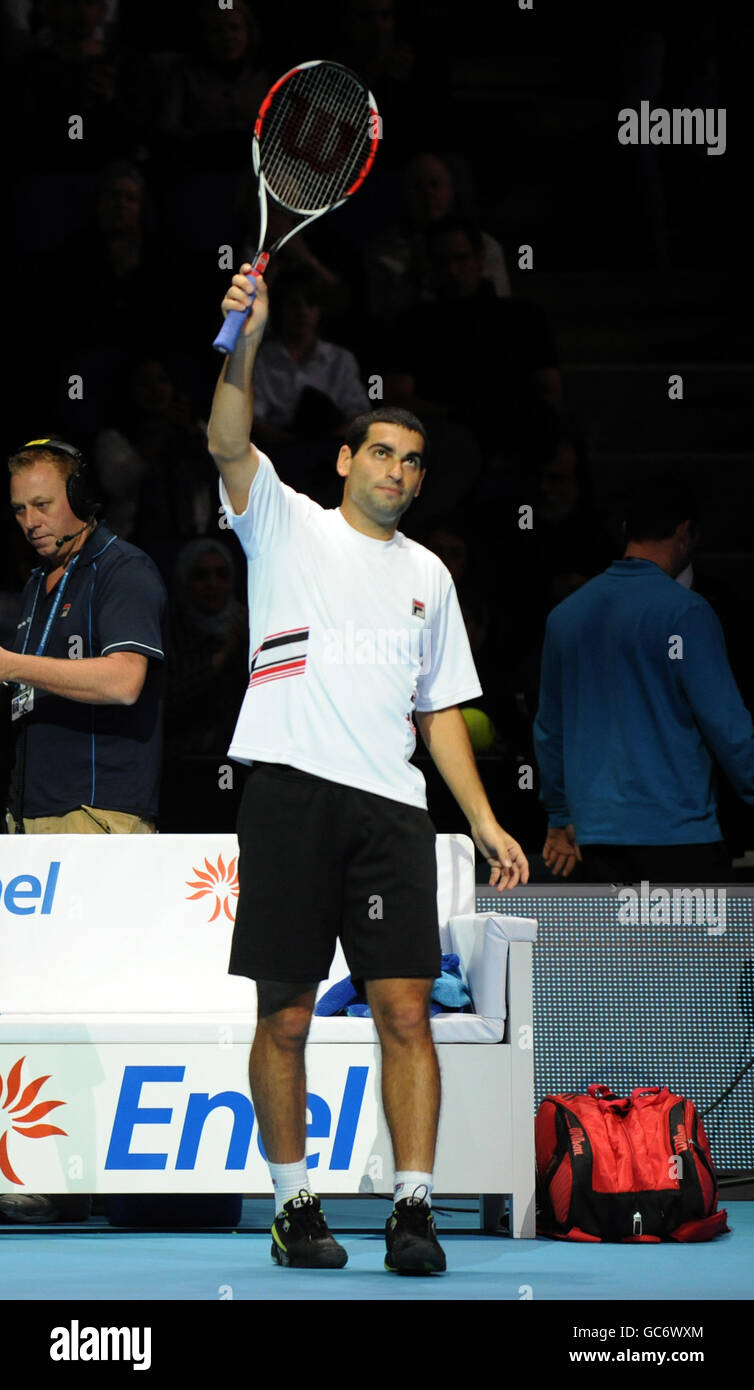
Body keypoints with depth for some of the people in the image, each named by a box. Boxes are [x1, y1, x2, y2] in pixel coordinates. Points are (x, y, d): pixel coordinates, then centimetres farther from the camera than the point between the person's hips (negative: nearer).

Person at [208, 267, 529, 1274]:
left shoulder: (428, 574, 21)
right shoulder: (288, 525, 10)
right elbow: (229, 445, -8)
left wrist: (484, 821, 14)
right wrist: (246, 338, -24)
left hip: (392, 810, 3)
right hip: (292, 790, -3)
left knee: (406, 1011, -6)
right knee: (285, 1016, -1)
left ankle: (413, 1207, -5)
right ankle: (294, 1204, 8)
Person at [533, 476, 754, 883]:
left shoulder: (565, 614, 12)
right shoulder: (683, 610, -9)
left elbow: (549, 728, 19)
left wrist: (561, 818, 27)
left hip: (597, 831, 6)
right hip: (676, 830, -6)